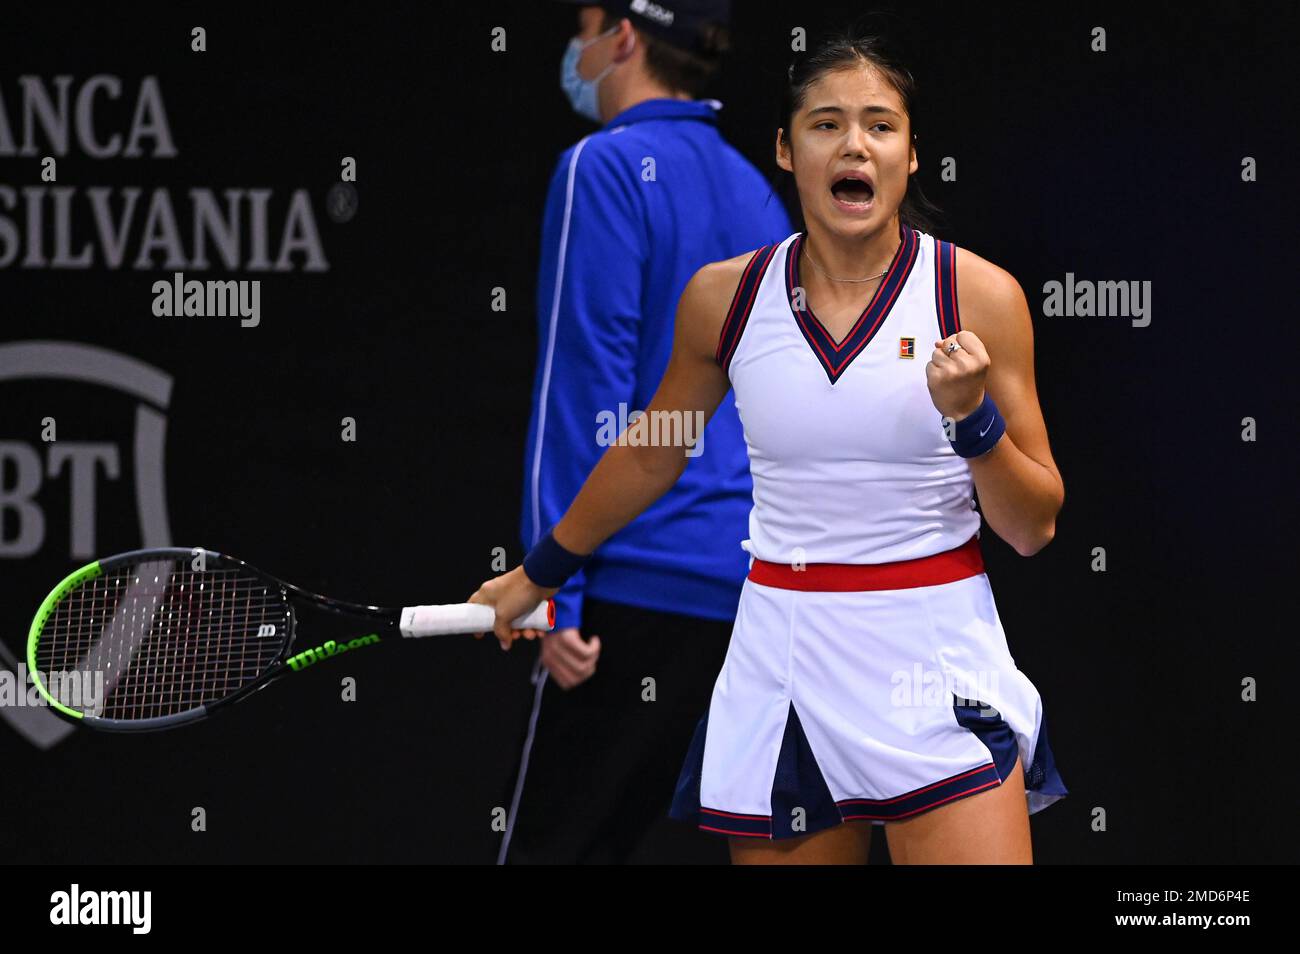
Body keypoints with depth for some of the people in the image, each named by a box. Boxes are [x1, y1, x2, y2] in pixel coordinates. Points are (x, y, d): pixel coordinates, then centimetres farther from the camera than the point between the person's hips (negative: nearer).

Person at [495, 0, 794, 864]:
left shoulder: (606, 168, -6)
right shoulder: (753, 192, 18)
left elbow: (584, 382, -13)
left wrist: (553, 588, -14)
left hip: (644, 588, -8)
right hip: (753, 590, 8)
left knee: (547, 845, -6)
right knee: (695, 841, 9)